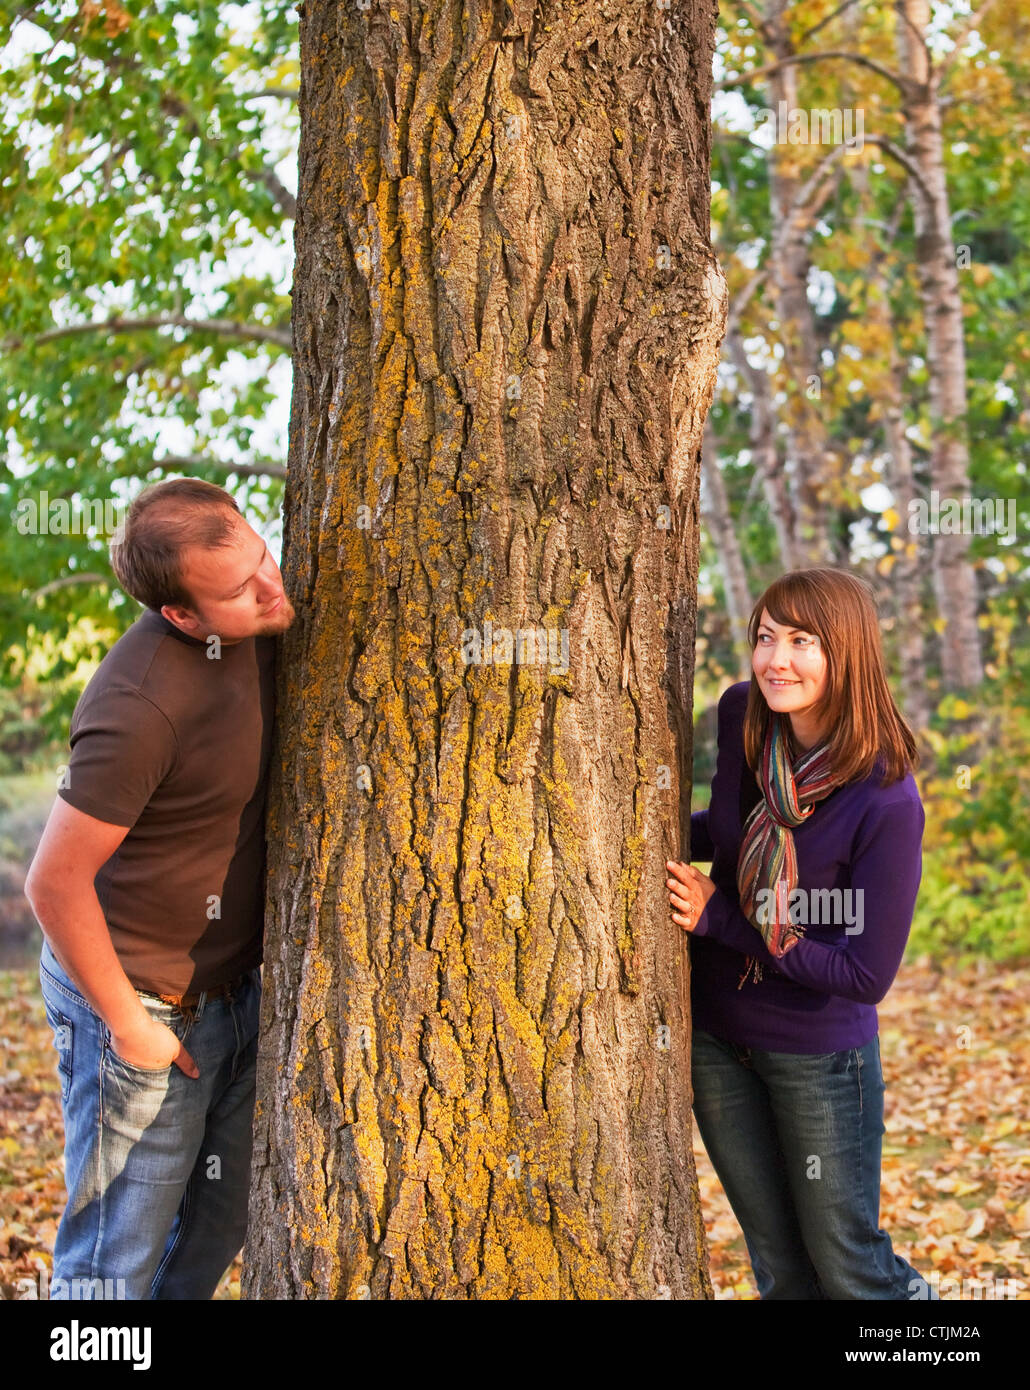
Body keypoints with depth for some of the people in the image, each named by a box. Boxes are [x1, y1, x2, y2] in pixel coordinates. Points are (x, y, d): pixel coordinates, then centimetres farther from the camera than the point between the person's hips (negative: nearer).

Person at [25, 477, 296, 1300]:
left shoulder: (258, 628, -5)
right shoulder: (140, 707, -30)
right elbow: (55, 884, -24)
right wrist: (127, 1023, -15)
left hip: (233, 988, 8)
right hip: (144, 1002, -8)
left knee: (220, 1223, 21)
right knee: (117, 1259, 5)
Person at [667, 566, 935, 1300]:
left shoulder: (886, 802, -25)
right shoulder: (742, 716, -10)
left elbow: (867, 974, -22)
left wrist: (720, 918, -20)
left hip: (819, 1052, -5)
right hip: (715, 1037, 5)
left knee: (846, 1263, 12)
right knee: (780, 1267, 20)